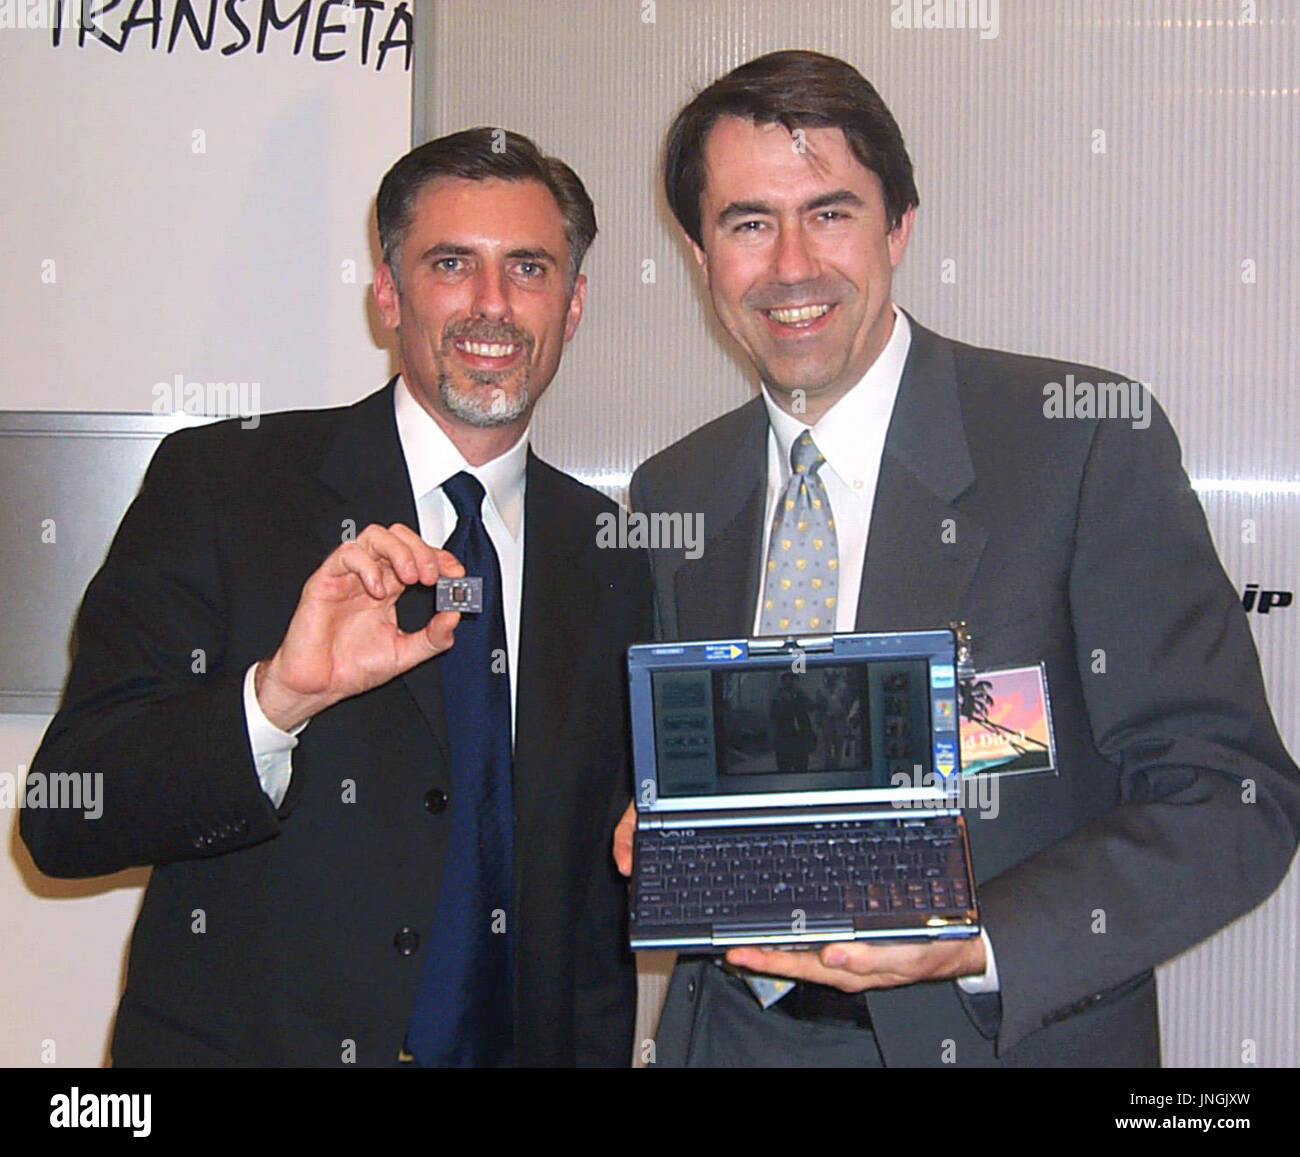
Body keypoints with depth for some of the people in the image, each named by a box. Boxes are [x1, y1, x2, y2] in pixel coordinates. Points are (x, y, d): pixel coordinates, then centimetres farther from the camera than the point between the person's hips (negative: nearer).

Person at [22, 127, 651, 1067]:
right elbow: (63, 821, -14)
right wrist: (276, 698, -28)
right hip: (242, 1040, -2)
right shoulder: (214, 486, -8)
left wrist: (597, 1051, 4)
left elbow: (602, 882, 11)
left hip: (523, 1042, 3)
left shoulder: (614, 558, 3)